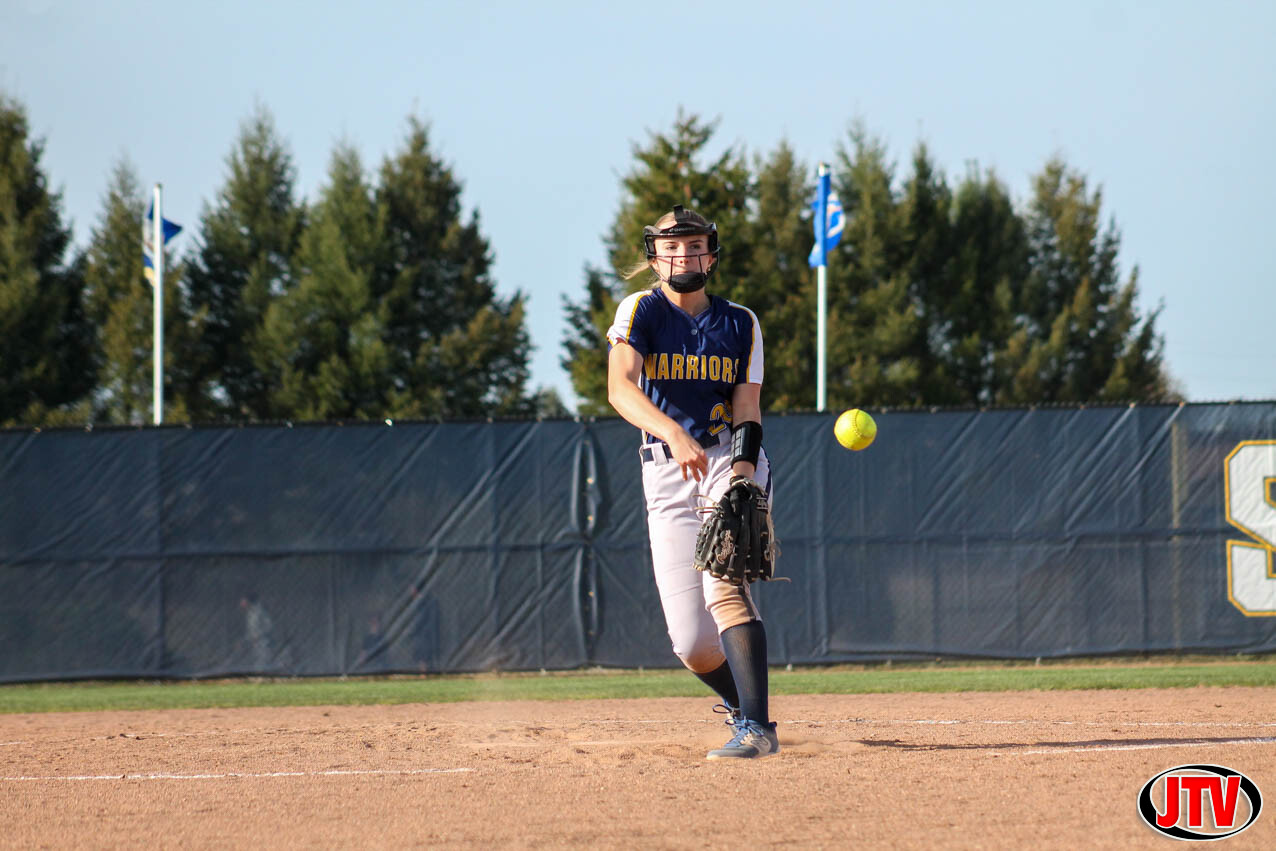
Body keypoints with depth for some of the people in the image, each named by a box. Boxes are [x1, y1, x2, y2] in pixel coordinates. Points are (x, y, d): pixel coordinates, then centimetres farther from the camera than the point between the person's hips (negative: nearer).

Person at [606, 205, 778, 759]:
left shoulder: (740, 324, 7)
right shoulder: (640, 312, 1)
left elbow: (747, 410, -1)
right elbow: (620, 388, -17)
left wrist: (742, 487, -20)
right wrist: (674, 434, -36)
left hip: (731, 461, -1)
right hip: (666, 477, 1)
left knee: (723, 586, -27)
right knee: (693, 644, -4)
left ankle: (755, 728, -32)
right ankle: (742, 702, 27)